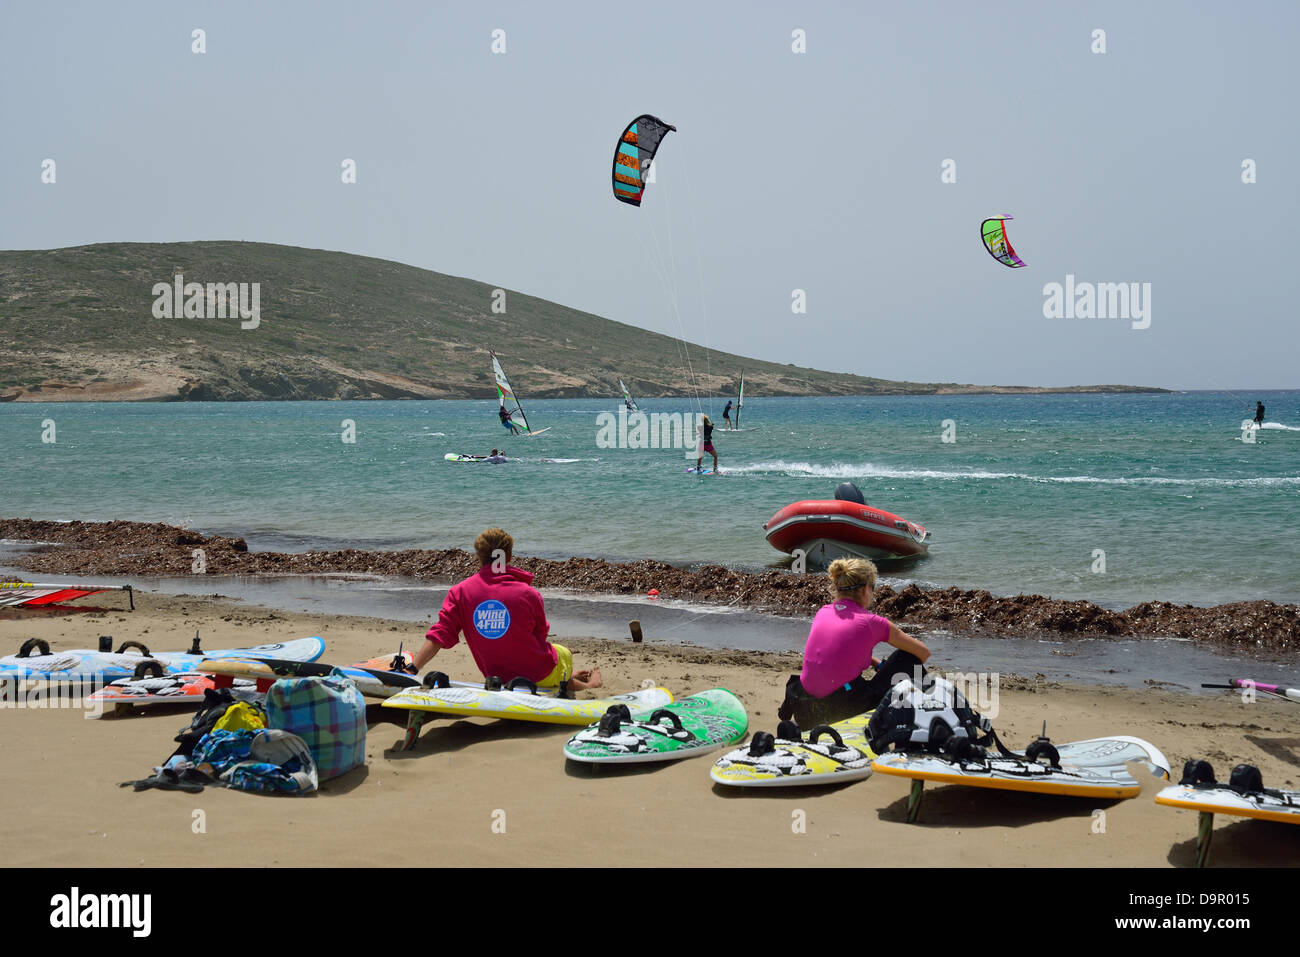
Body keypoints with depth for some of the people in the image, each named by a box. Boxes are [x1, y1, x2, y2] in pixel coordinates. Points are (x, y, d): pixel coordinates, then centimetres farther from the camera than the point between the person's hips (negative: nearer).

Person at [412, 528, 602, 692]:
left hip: (499, 680, 4)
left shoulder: (459, 593, -12)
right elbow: (541, 635, -2)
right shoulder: (529, 594, -18)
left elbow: (438, 637, -16)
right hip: (541, 676, -4)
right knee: (564, 654, 33)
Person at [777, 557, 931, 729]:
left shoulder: (823, 612, 10)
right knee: (907, 657, 12)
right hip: (847, 707, -6)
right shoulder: (870, 622, -5)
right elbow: (924, 653, 5)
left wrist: (880, 666, 32)